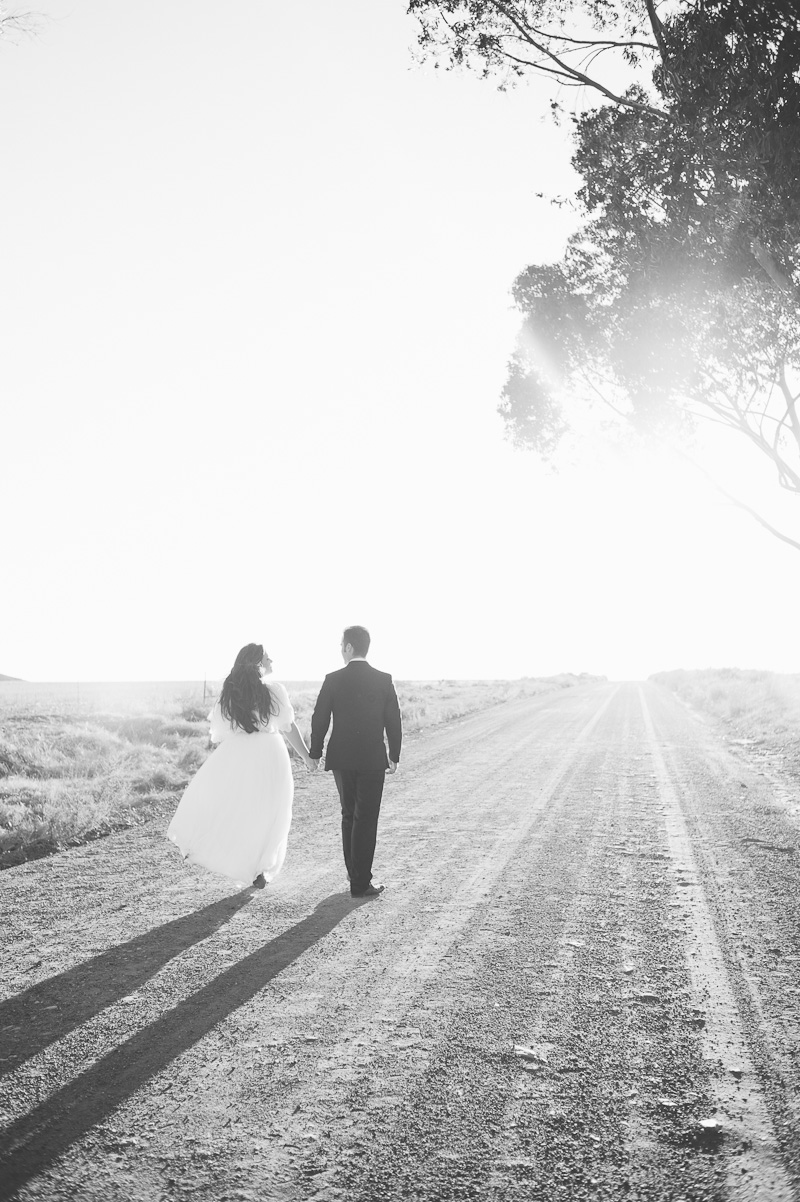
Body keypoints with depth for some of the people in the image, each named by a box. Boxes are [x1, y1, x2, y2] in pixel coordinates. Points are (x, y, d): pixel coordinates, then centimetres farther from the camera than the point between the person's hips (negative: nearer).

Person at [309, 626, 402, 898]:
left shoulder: (333, 679, -5)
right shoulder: (383, 679, -6)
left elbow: (319, 718, -2)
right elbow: (393, 720, -4)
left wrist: (315, 753, 10)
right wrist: (394, 755, 6)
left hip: (341, 758, 2)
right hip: (372, 759, -2)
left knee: (349, 815, 18)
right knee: (366, 820, 3)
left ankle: (355, 874, 24)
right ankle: (360, 883, 2)